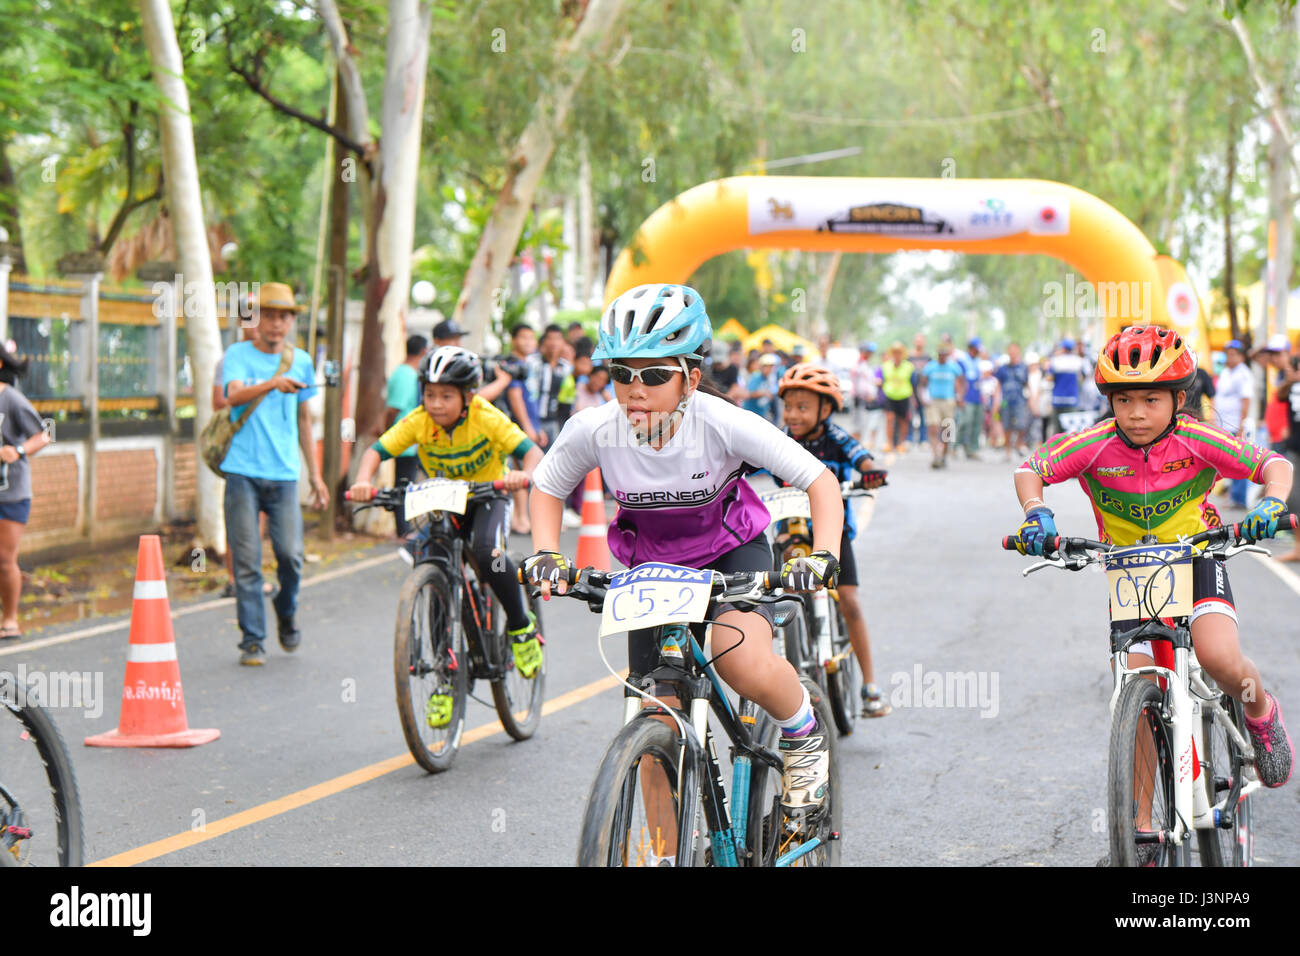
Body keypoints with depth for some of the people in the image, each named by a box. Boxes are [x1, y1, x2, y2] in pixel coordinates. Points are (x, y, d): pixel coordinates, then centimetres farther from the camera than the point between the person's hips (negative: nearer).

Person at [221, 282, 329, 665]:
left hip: (284, 474, 2)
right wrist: (271, 384, -35)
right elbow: (234, 396, -17)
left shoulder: (300, 361, 13)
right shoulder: (238, 355, 3)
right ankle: (252, 640, 6)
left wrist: (315, 474, 20)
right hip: (243, 471, -2)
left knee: (291, 554, -7)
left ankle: (287, 615, 21)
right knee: (247, 559, -3)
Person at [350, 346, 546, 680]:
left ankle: (521, 626, -8)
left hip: (488, 495, -3)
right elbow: (377, 451, -22)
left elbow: (533, 452, -29)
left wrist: (524, 475, -52)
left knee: (486, 552, -32)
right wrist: (363, 481, -43)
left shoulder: (487, 419, -24)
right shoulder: (418, 422, -18)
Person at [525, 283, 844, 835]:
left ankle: (805, 736, 1)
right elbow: (547, 486, -1)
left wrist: (823, 557, -35)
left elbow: (820, 480, -21)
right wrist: (545, 555, -16)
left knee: (742, 662, -32)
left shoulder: (721, 424, -29)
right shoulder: (593, 431, -23)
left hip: (732, 552, -3)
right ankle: (671, 851, 19)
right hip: (652, 566, 3)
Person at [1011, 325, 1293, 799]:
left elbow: (1273, 463, -17)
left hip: (1195, 557, -1)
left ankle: (1261, 714, 10)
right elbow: (1030, 469, -15)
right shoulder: (1096, 445, -19)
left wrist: (1272, 503, -38)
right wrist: (1036, 511, -34)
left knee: (1220, 659, -27)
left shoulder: (1195, 441, -20)